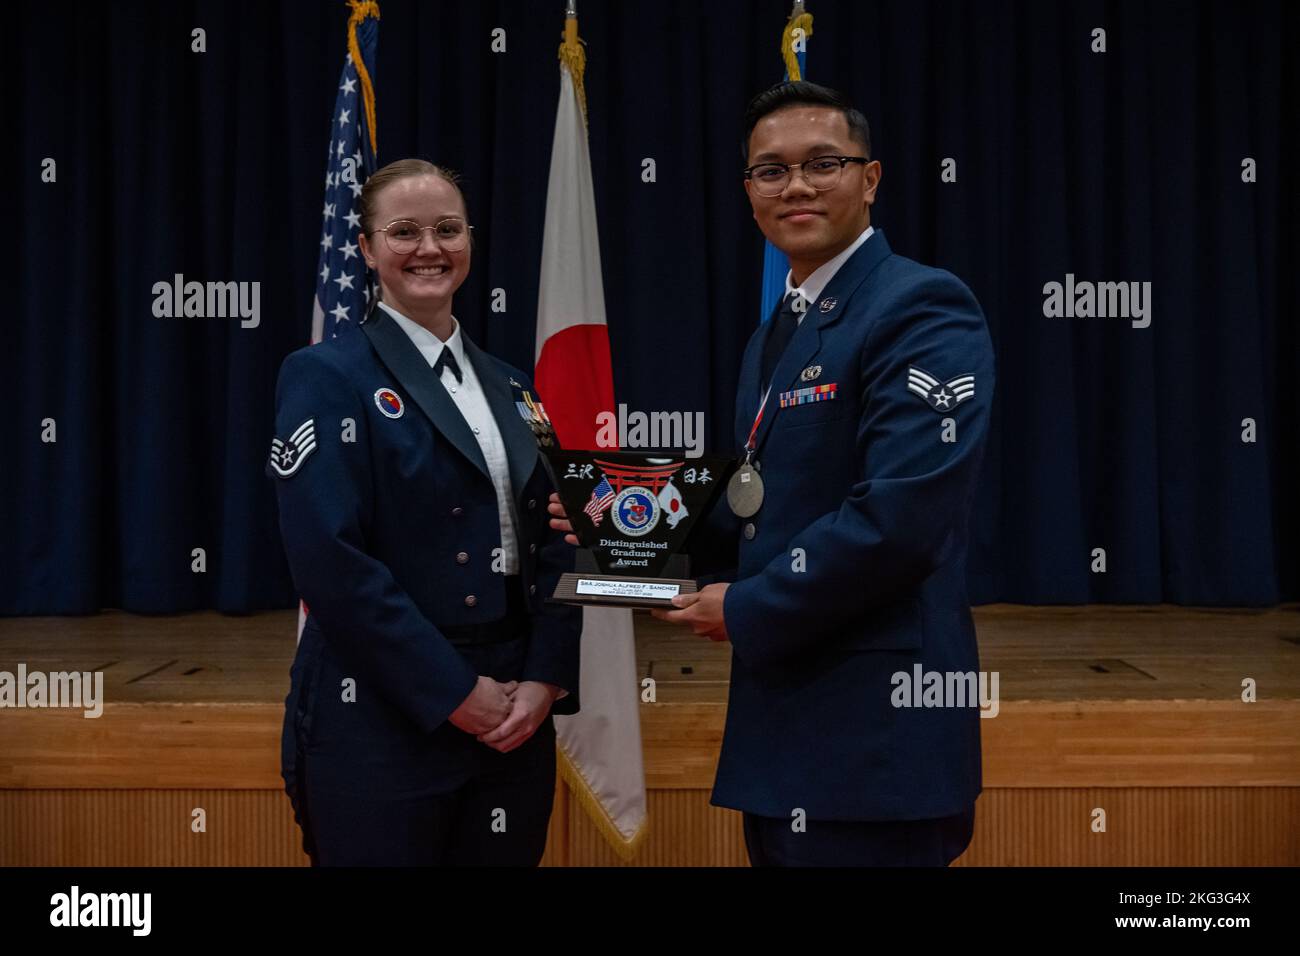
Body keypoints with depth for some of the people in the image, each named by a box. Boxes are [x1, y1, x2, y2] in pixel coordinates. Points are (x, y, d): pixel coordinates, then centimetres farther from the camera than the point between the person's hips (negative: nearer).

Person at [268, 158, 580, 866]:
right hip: (380, 717, -5)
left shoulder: (509, 388, 13)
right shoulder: (326, 377, -6)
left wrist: (544, 679, -5)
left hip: (513, 716, 6)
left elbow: (554, 544, 9)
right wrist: (454, 693, -15)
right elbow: (330, 561, -15)